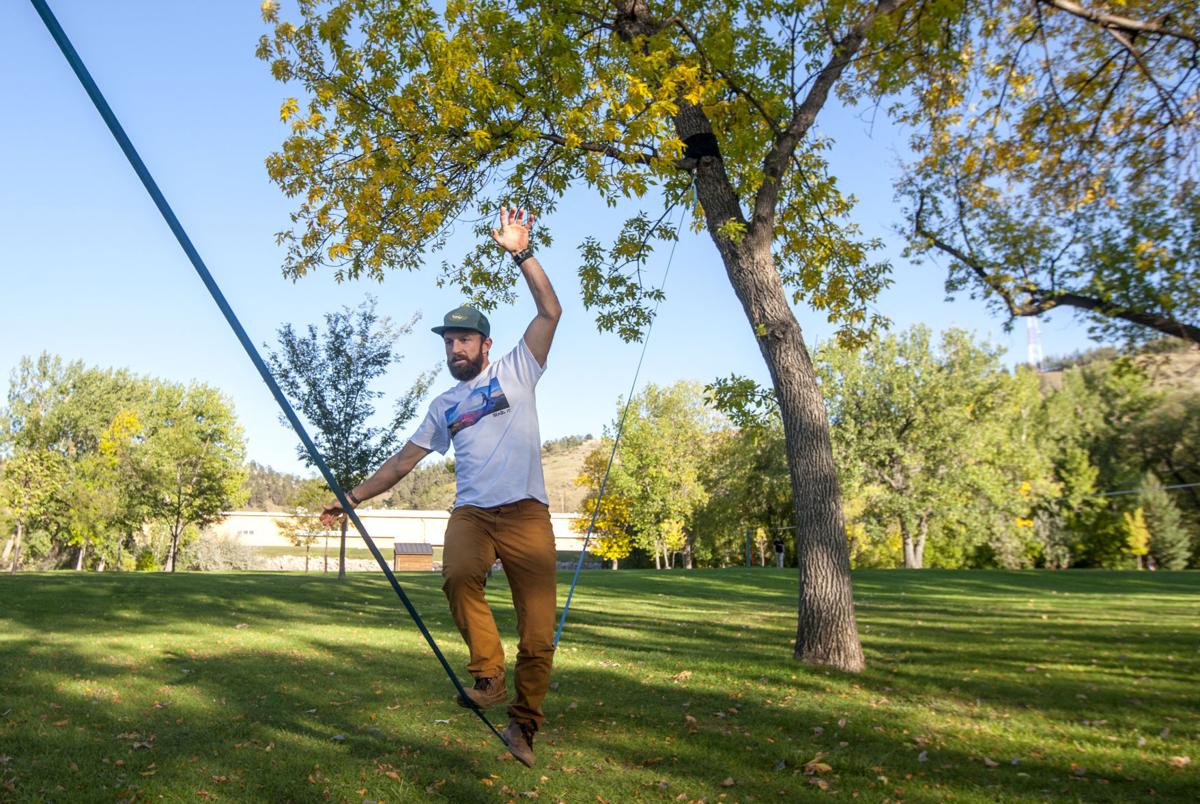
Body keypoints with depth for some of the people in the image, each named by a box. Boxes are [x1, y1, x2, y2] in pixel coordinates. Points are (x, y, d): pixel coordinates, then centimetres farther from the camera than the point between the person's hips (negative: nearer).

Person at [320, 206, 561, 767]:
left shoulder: (515, 371, 10)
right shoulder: (443, 406, 21)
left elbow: (551, 311, 0)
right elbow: (403, 460, 25)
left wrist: (521, 253, -7)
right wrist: (353, 497, 22)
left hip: (526, 512, -2)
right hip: (471, 512, 3)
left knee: (538, 630, -5)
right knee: (458, 576, -31)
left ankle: (523, 721, 14)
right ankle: (489, 673, -12)